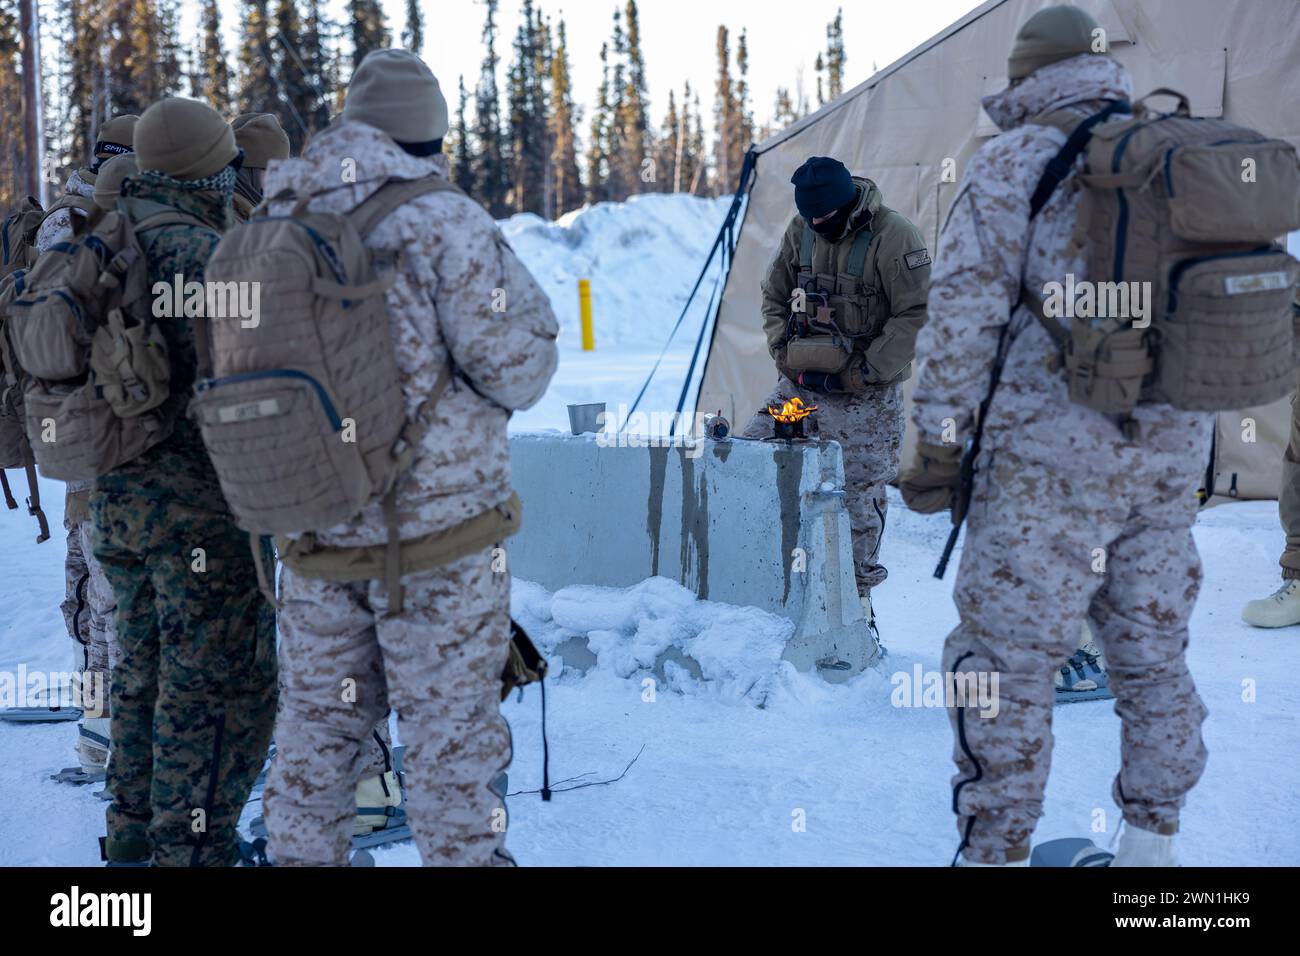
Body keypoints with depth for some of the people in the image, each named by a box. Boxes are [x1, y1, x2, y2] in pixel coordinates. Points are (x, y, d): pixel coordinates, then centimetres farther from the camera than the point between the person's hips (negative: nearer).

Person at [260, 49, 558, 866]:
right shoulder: (444, 220, -13)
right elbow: (518, 362, -15)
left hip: (314, 523, 5)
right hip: (438, 518, -5)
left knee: (319, 712, 18)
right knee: (450, 720, 7)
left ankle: (303, 852, 30)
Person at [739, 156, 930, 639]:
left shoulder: (895, 237, -14)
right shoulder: (800, 231, 2)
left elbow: (916, 317, -15)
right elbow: (773, 297, 14)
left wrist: (861, 372, -16)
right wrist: (786, 354, 0)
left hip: (867, 395, -5)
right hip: (800, 383, 5)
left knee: (859, 492, 0)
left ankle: (857, 594, 16)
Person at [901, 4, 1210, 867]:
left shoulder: (1015, 160, -5)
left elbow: (968, 310, -11)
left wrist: (940, 439, -6)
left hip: (1051, 455, -6)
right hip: (1174, 453, 6)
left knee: (1009, 658, 1)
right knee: (1155, 650, 15)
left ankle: (997, 849, 7)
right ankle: (1154, 841, 26)